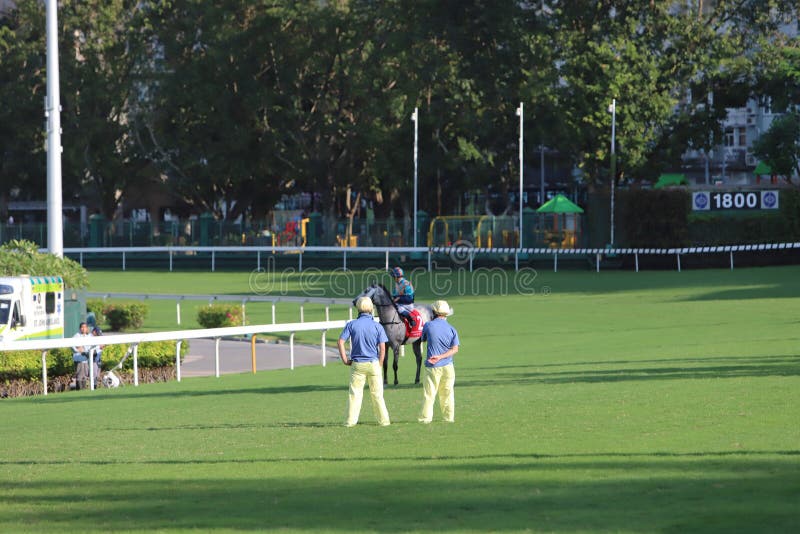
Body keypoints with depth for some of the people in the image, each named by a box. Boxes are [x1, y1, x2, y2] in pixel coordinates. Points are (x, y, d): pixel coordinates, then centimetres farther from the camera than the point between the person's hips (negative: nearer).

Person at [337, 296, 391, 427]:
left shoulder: (351, 324, -1)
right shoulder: (377, 326, -3)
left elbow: (341, 342, -7)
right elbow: (382, 348, -6)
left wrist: (345, 360, -1)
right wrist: (380, 365, 2)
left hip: (357, 364, 0)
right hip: (373, 363, 0)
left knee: (354, 393, 5)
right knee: (377, 394, 6)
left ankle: (351, 420, 3)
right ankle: (383, 420, 9)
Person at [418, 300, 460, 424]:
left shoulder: (428, 325, -5)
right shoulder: (452, 329, 2)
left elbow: (423, 339, 12)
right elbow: (455, 349, -4)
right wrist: (440, 357, -10)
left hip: (433, 367, -3)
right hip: (448, 366, 3)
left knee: (429, 393, 0)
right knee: (447, 393, 10)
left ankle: (425, 417, -2)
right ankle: (449, 417, 13)